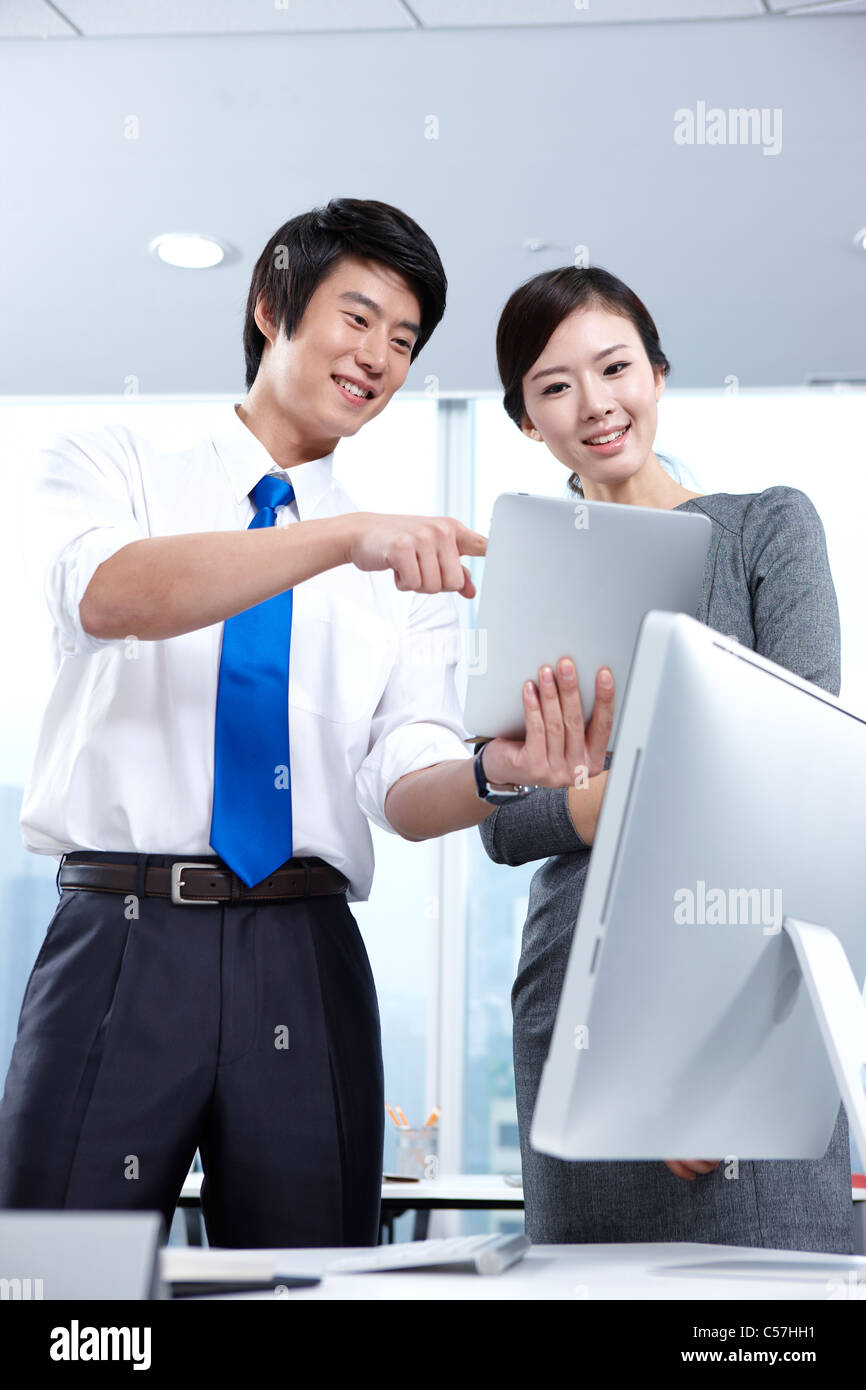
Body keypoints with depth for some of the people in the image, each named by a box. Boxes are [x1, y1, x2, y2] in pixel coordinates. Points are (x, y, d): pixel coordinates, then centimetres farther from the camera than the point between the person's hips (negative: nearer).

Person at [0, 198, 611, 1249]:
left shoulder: (413, 565, 14)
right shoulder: (112, 468, 8)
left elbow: (406, 789, -1)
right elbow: (109, 596, -17)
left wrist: (503, 772, -24)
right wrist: (348, 535, -28)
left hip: (308, 964, 3)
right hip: (122, 938, -2)